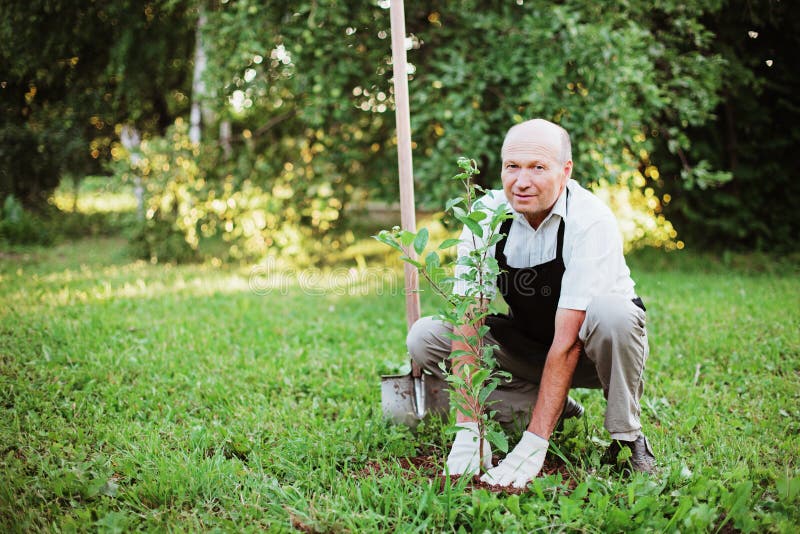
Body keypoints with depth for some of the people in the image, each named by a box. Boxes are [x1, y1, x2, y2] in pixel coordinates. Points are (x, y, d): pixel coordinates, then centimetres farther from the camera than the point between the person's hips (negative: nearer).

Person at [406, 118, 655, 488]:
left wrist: (533, 445, -38)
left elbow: (568, 338, -33)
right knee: (424, 337, -14)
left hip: (589, 351, -4)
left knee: (609, 311, -37)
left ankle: (626, 437, -13)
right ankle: (556, 409, -4)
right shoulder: (487, 213, -16)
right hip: (525, 345, 4)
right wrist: (468, 429, -29)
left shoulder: (591, 221, -28)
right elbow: (469, 319, -21)